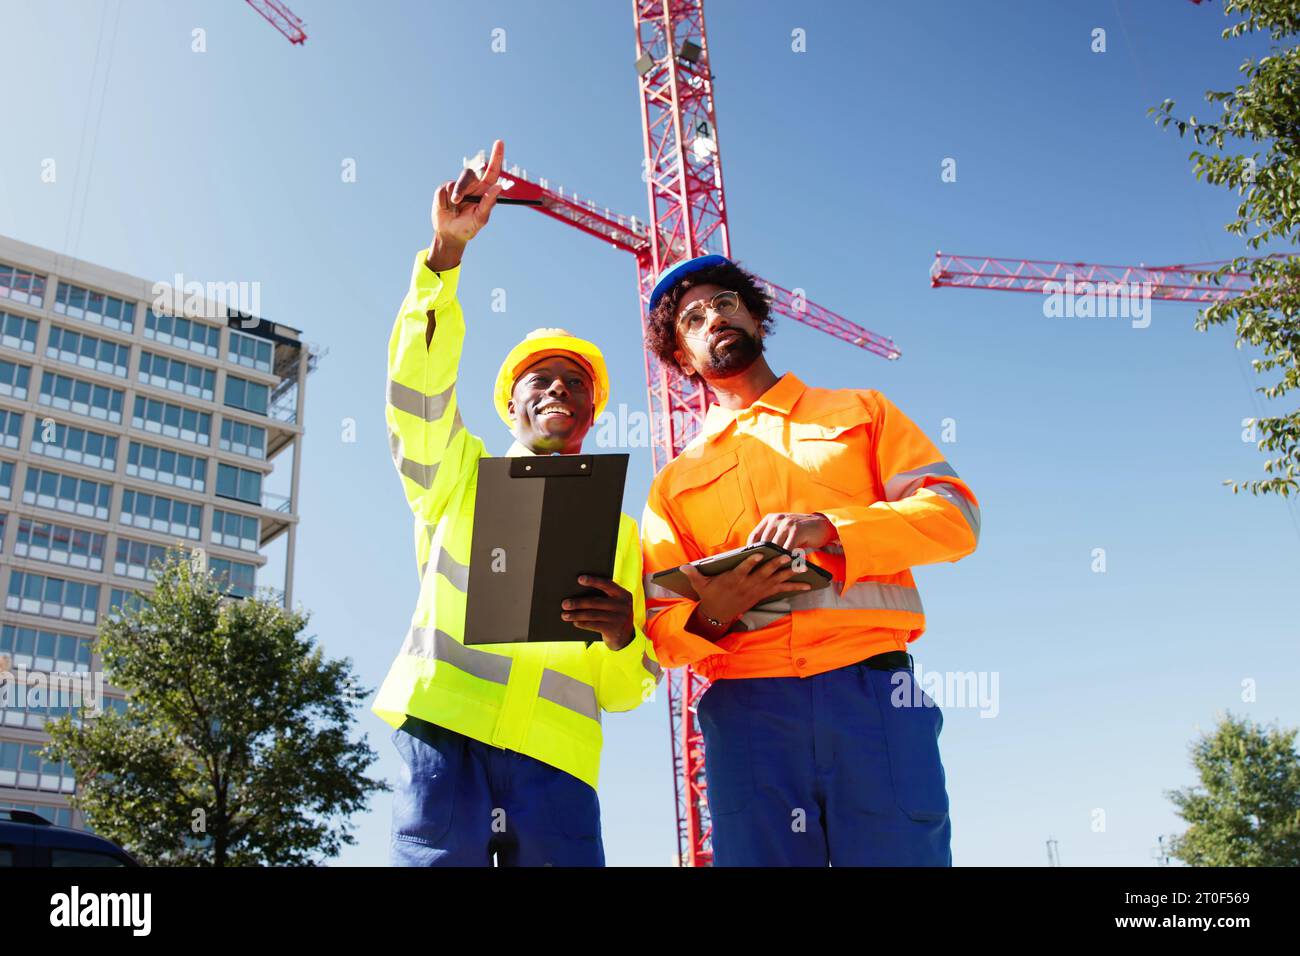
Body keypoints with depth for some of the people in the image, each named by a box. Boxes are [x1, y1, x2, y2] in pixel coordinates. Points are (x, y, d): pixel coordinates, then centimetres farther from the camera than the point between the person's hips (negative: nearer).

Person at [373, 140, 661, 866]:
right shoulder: (462, 474, 18)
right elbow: (419, 386, -2)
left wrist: (624, 635, -8)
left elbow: (629, 688, 16)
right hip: (444, 730, -1)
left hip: (557, 756, 2)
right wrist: (448, 248, -14)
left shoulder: (620, 532, 20)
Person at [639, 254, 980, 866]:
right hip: (746, 707, 1)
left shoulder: (859, 412, 19)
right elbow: (661, 630, 13)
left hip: (872, 694, -1)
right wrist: (710, 615, -10)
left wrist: (831, 529, -11)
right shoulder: (674, 483, 21)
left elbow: (955, 515, 5)